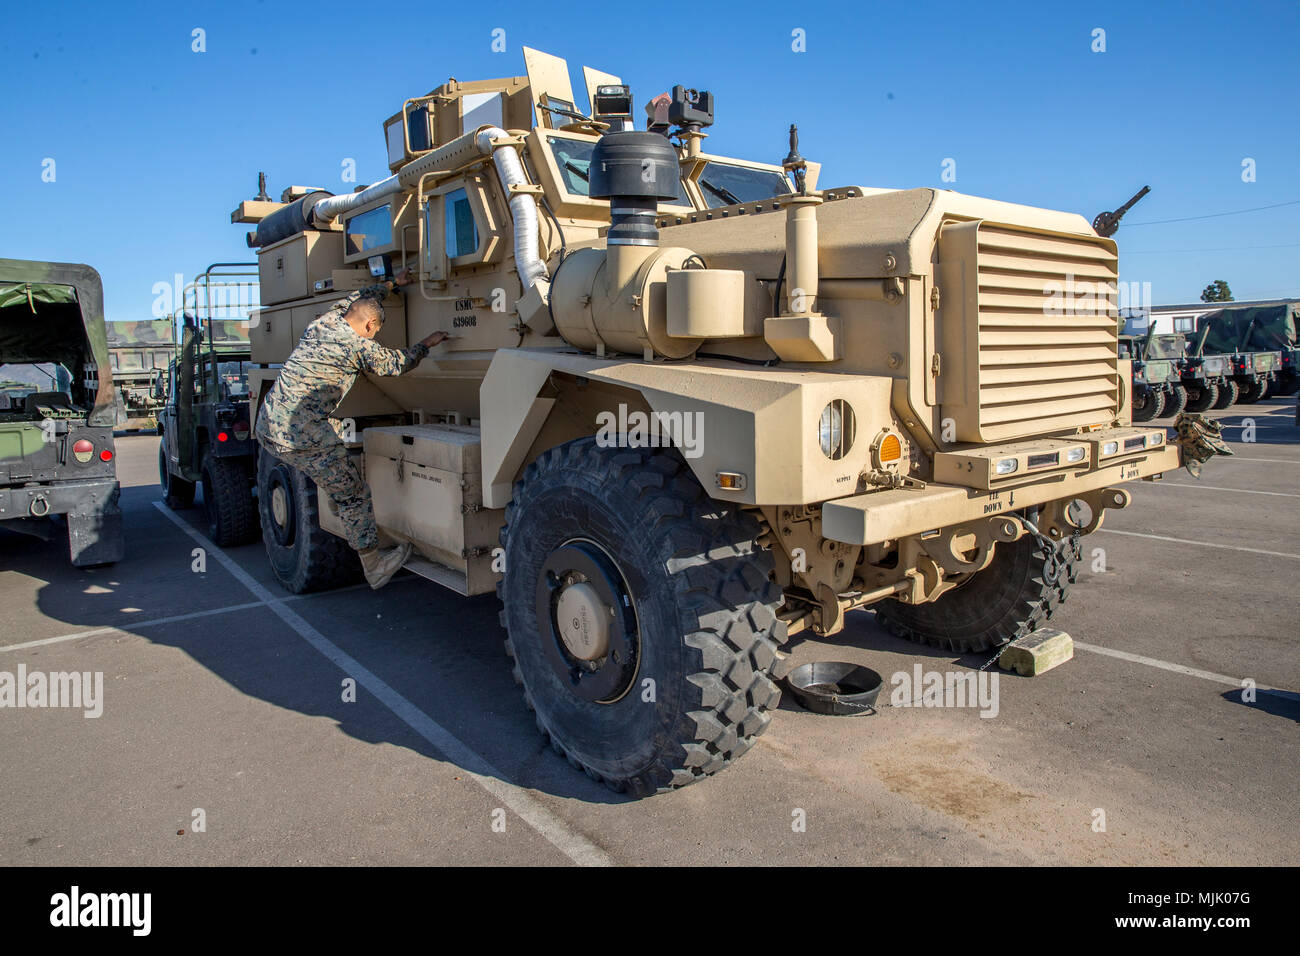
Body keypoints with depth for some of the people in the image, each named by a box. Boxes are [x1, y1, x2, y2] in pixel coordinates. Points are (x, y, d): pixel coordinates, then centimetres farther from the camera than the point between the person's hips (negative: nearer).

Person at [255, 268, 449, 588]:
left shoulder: (322, 323, 14)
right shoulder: (358, 347, -7)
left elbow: (357, 298, 33)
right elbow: (397, 363, 11)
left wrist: (393, 283, 44)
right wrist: (427, 343, 27)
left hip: (266, 425, 8)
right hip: (300, 435, -8)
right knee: (352, 493, 3)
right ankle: (374, 565, 12)